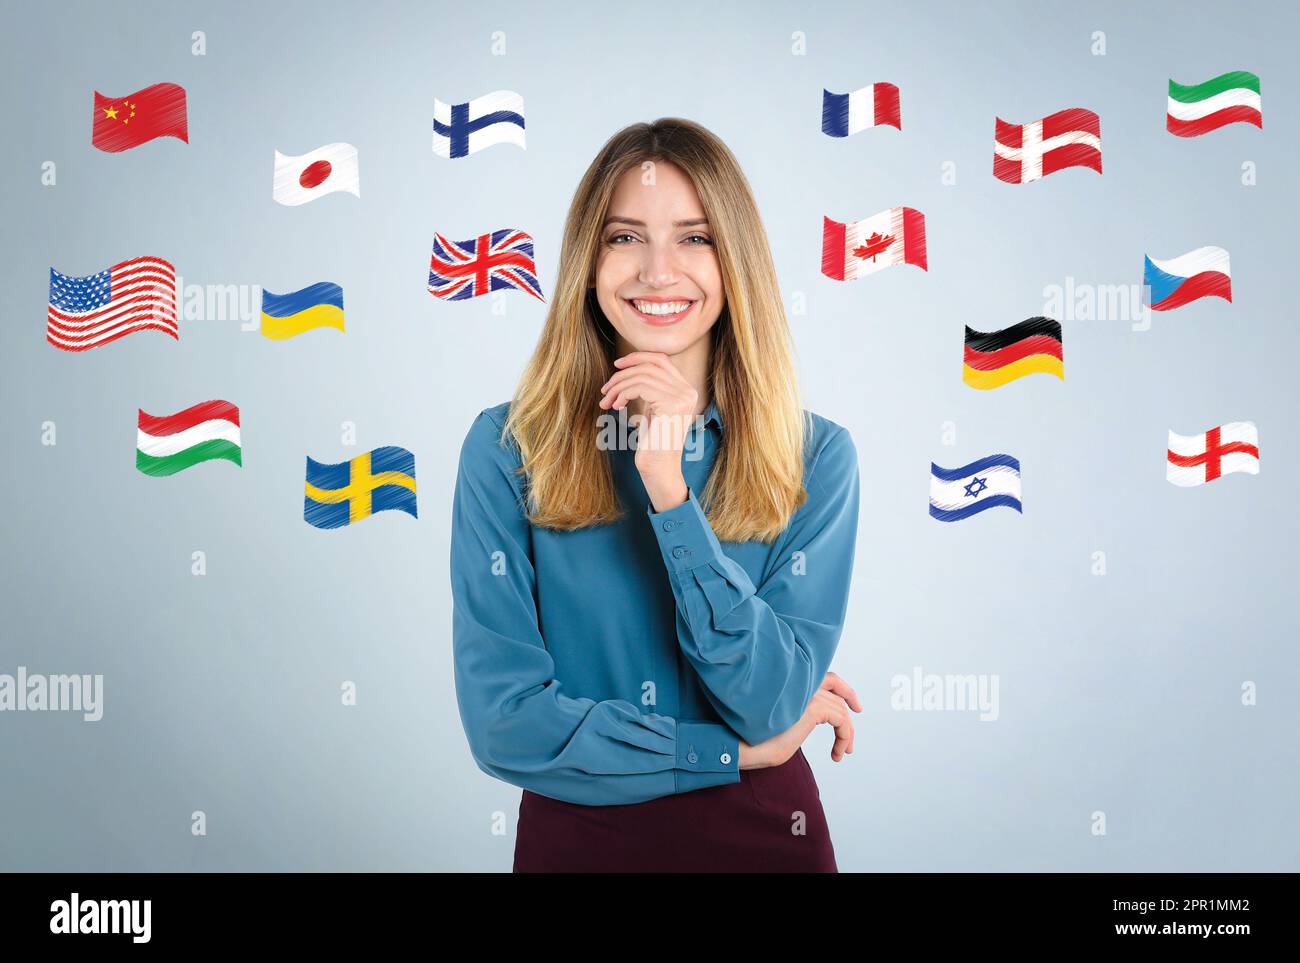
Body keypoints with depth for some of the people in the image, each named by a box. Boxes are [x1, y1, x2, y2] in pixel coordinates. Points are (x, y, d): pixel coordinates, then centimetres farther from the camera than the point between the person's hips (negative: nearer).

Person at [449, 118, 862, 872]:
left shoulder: (815, 456, -9)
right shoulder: (505, 448, -12)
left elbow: (772, 703, -18)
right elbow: (502, 721, -16)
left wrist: (669, 490, -25)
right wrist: (740, 750, -12)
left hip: (761, 833, 1)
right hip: (576, 834, 0)